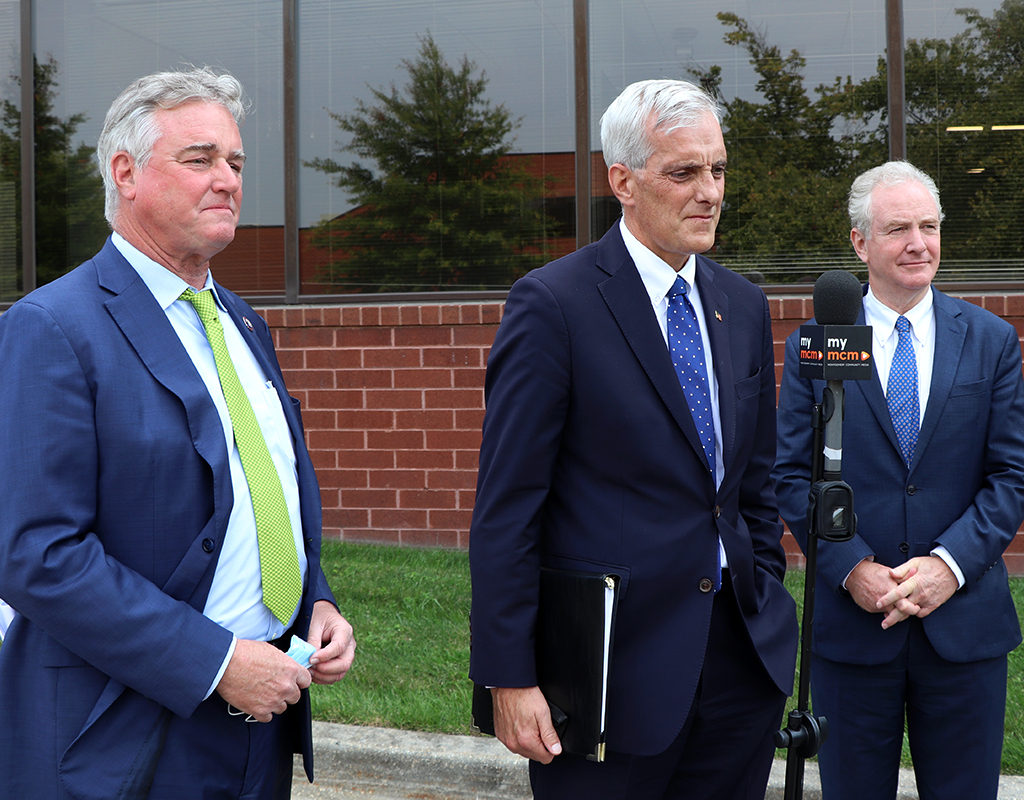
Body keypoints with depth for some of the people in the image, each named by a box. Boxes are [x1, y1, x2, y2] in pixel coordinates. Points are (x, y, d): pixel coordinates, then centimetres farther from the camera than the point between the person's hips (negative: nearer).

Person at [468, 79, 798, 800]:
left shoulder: (744, 307, 10)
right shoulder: (551, 303, -11)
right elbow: (506, 510, -12)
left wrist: (770, 617, 13)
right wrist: (509, 679, -14)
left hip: (742, 658, 6)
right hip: (615, 666, -6)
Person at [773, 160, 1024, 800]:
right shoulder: (811, 346, 1)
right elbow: (792, 476, -1)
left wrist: (951, 562, -13)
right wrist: (851, 567, -13)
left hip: (965, 623, 1)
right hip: (850, 623, -1)